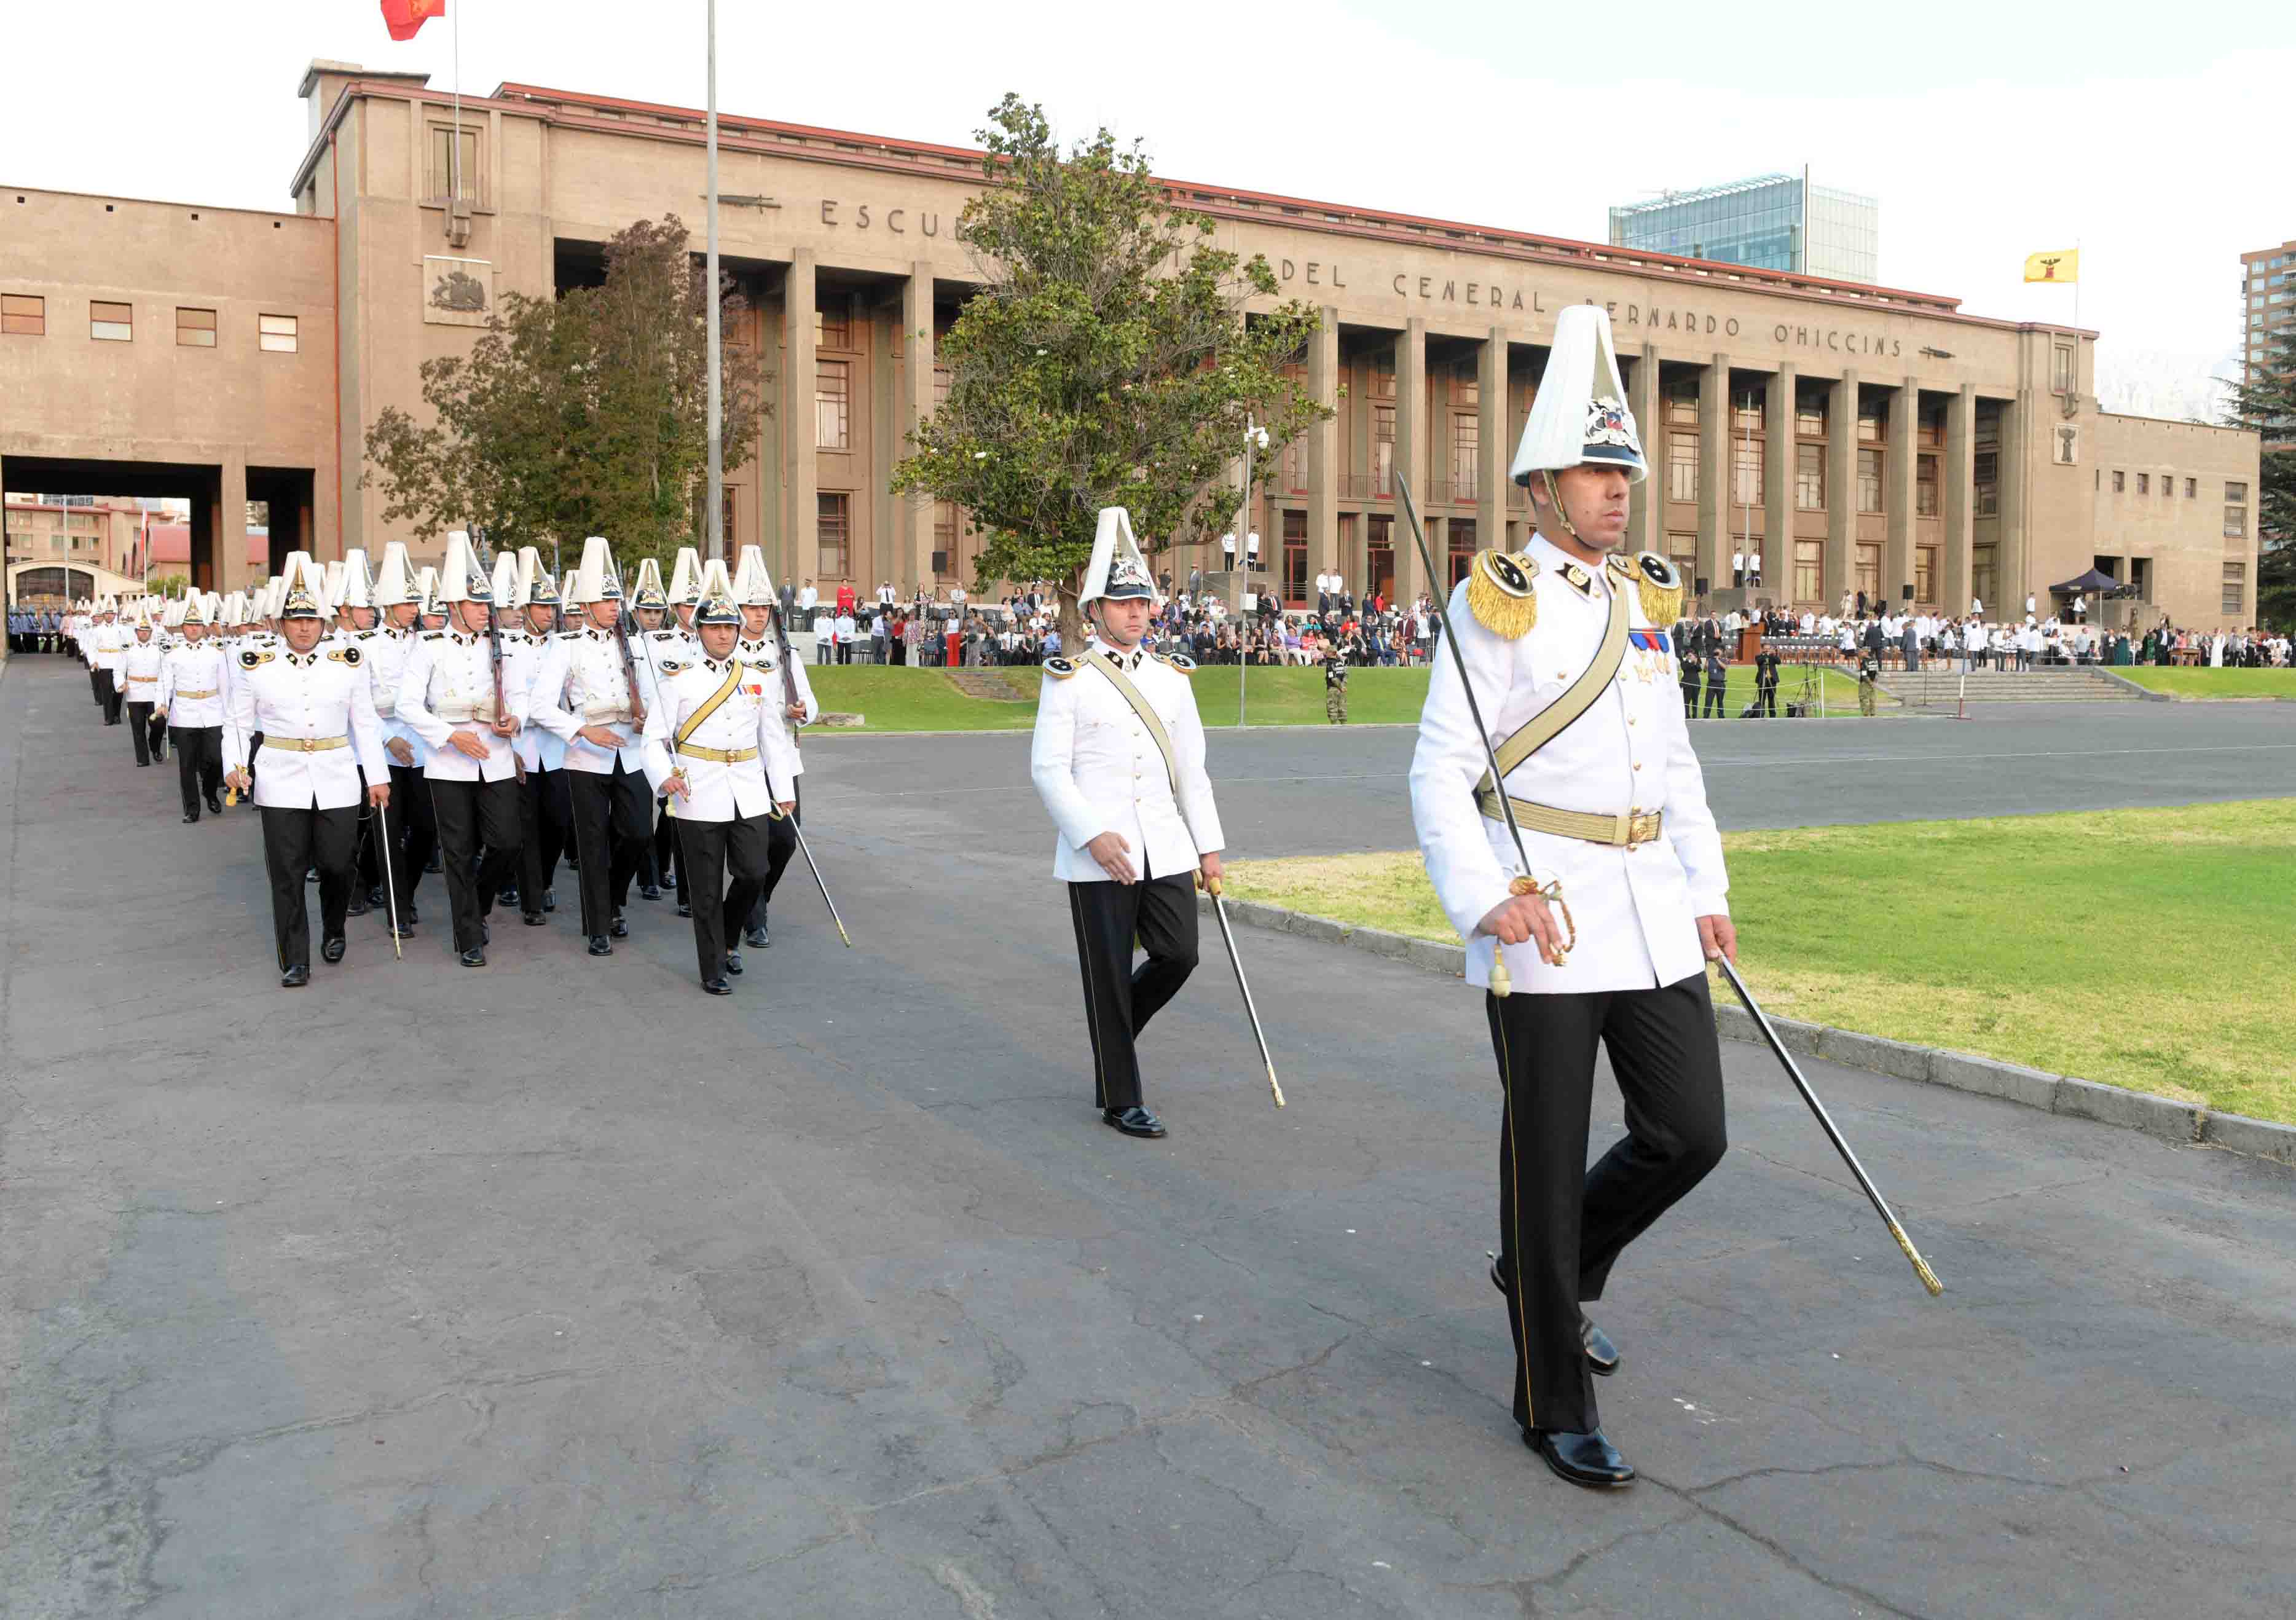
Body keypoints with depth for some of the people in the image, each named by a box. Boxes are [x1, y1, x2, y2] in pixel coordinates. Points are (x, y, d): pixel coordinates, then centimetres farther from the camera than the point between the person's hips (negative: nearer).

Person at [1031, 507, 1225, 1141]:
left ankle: (1112, 1032, 30)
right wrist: (1094, 836, -18)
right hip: (1097, 853, -4)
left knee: (1179, 955, 1)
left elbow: (1191, 769, 14)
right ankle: (1120, 1099, 14)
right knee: (1109, 976, 2)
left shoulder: (1172, 678, 11)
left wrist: (1209, 845, 10)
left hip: (1165, 848, 5)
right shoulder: (1069, 680, -3)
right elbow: (1049, 769, -8)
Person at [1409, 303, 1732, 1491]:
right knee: (1547, 1164, 2)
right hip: (1544, 919, -6)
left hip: (1652, 914, 7)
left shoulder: (1638, 601, 13)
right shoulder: (1494, 607, -7)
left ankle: (1555, 1273, 34)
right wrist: (1484, 901, -25)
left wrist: (1708, 890, 12)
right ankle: (1554, 1406, 17)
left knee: (1690, 1135, 7)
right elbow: (1440, 776, -11)